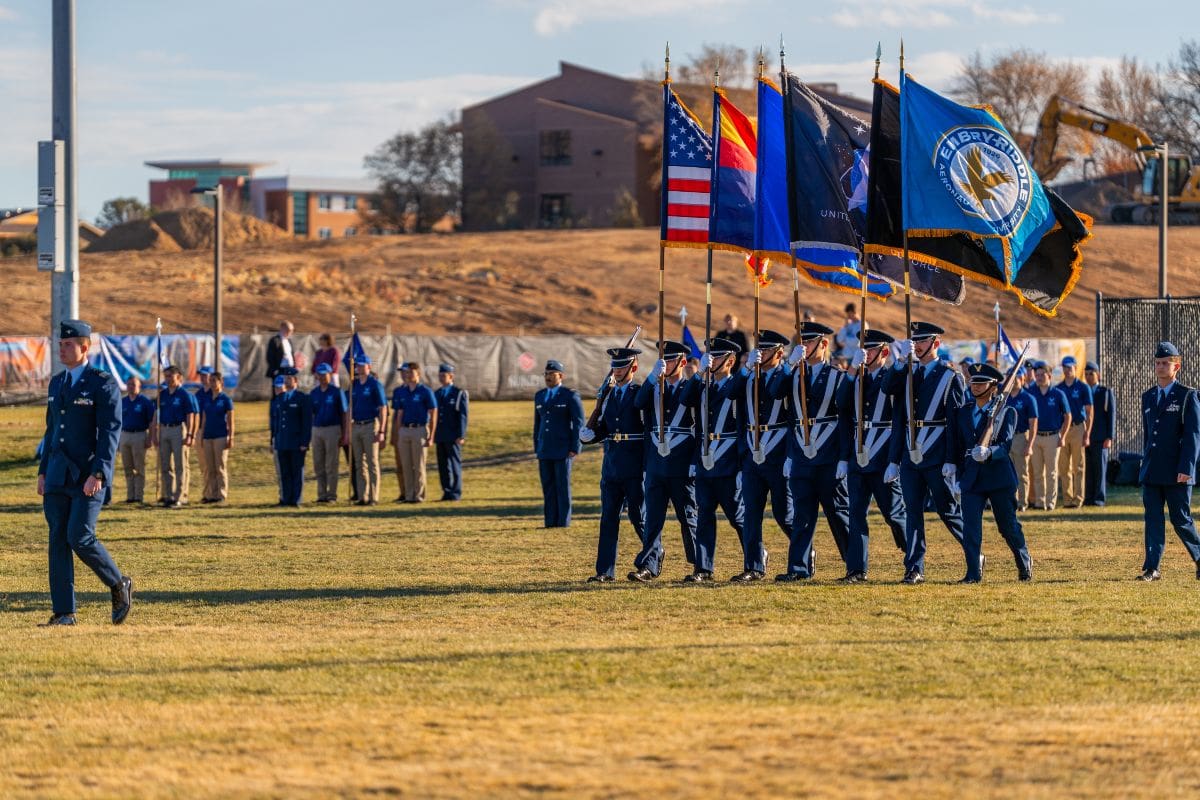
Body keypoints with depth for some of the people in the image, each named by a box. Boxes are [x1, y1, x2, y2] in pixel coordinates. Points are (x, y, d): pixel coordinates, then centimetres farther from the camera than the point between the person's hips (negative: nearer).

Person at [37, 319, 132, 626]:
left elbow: (110, 433, -15)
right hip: (58, 474, 7)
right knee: (58, 540, 1)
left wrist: (98, 474, -24)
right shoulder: (57, 383, 13)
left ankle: (118, 585, 10)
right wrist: (43, 472, 13)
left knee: (80, 538, -14)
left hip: (89, 475, -7)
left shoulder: (104, 384, -9)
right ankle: (63, 613, 3)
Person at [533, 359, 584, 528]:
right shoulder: (540, 396, 13)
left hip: (563, 450, -5)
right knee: (548, 487, 4)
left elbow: (579, 423, -6)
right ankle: (550, 521, 7)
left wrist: (575, 448, -11)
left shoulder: (570, 396, -4)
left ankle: (564, 521, -1)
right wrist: (537, 448, 14)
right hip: (545, 450, 5)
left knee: (563, 487, -4)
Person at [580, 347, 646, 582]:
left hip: (635, 465, -5)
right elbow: (603, 428, 16)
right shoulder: (607, 394, 14)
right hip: (611, 464, 5)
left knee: (638, 516, -1)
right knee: (608, 518, 3)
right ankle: (605, 571, 4)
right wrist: (588, 435, -5)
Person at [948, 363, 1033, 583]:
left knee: (1009, 526, 6)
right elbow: (956, 448, 16)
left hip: (999, 475, -3)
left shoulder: (1007, 412, 0)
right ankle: (973, 573, -8)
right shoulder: (962, 412, 11)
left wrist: (989, 453, -34)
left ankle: (1024, 564, 28)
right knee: (970, 527, -10)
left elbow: (1006, 444, -14)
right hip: (971, 476, 3)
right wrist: (958, 478, 11)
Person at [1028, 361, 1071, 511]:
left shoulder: (1058, 394, 0)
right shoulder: (1031, 394, 5)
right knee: (1037, 472, 5)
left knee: (1051, 472, 0)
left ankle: (1051, 502, 3)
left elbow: (1067, 417, 3)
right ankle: (1039, 501, 11)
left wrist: (1063, 437, -4)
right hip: (1035, 437, 3)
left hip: (1052, 437, -3)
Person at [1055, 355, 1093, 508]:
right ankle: (1067, 498, 7)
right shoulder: (1058, 388, 12)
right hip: (1061, 430, 4)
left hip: (1078, 428, -4)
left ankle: (1078, 499, -2)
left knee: (1078, 466, -4)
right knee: (1064, 467, 3)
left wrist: (1087, 434, -9)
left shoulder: (1083, 387, 1)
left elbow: (1089, 412, -1)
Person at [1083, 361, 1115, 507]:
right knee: (1087, 469, 3)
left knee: (1100, 468, -3)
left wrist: (1109, 438, -8)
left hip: (1100, 439, -3)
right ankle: (1088, 498, 6)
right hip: (1084, 438, 3)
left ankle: (1099, 498, -1)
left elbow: (1111, 416, 0)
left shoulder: (1106, 392, 5)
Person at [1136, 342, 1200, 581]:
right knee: (1153, 520, 2)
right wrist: (1145, 464, 16)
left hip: (1176, 473, -5)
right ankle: (1151, 568, 2)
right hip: (1151, 472, 5)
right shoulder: (1148, 397, 14)